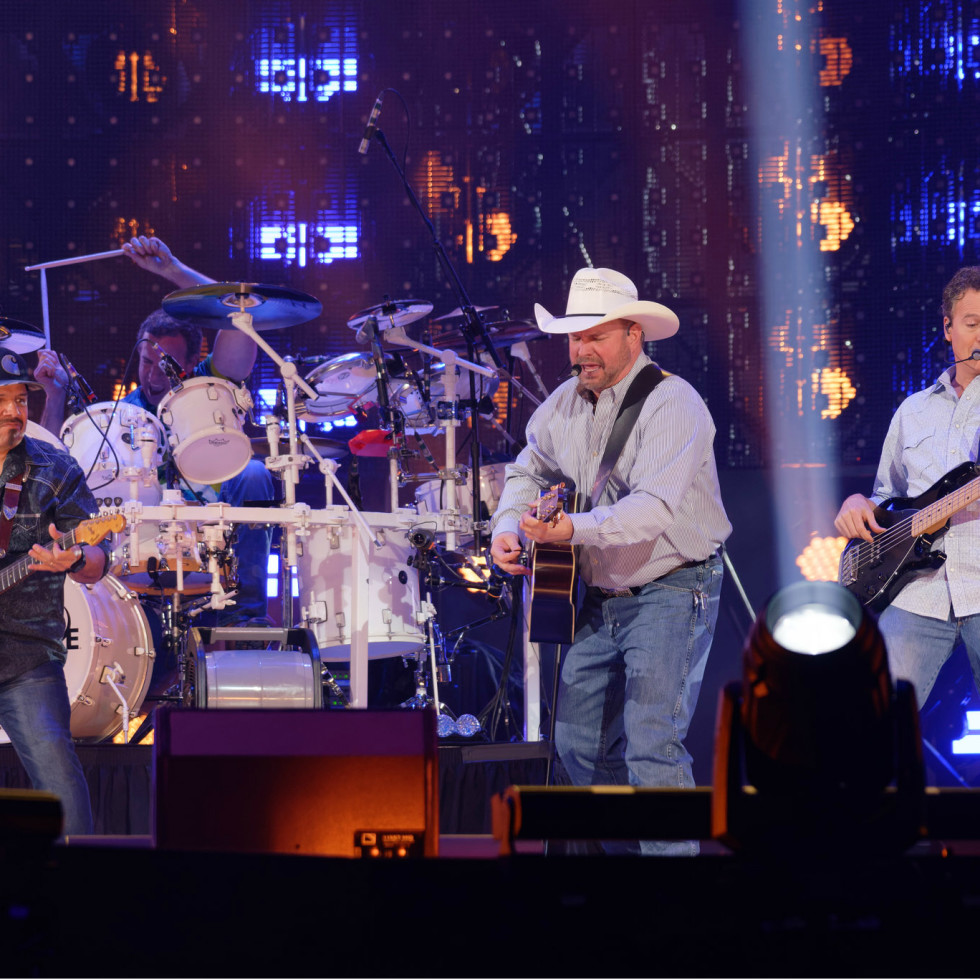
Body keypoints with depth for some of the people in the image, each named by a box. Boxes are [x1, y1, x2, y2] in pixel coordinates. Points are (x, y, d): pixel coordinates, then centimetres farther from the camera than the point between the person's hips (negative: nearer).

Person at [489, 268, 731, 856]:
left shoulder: (673, 404, -18)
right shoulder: (565, 404, 7)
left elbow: (654, 507, -30)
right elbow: (529, 472, 23)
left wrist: (574, 530, -43)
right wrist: (508, 530, 2)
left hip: (672, 591, -8)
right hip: (602, 597, 8)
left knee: (651, 744, -17)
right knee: (578, 740, 11)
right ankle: (627, 844, 26)